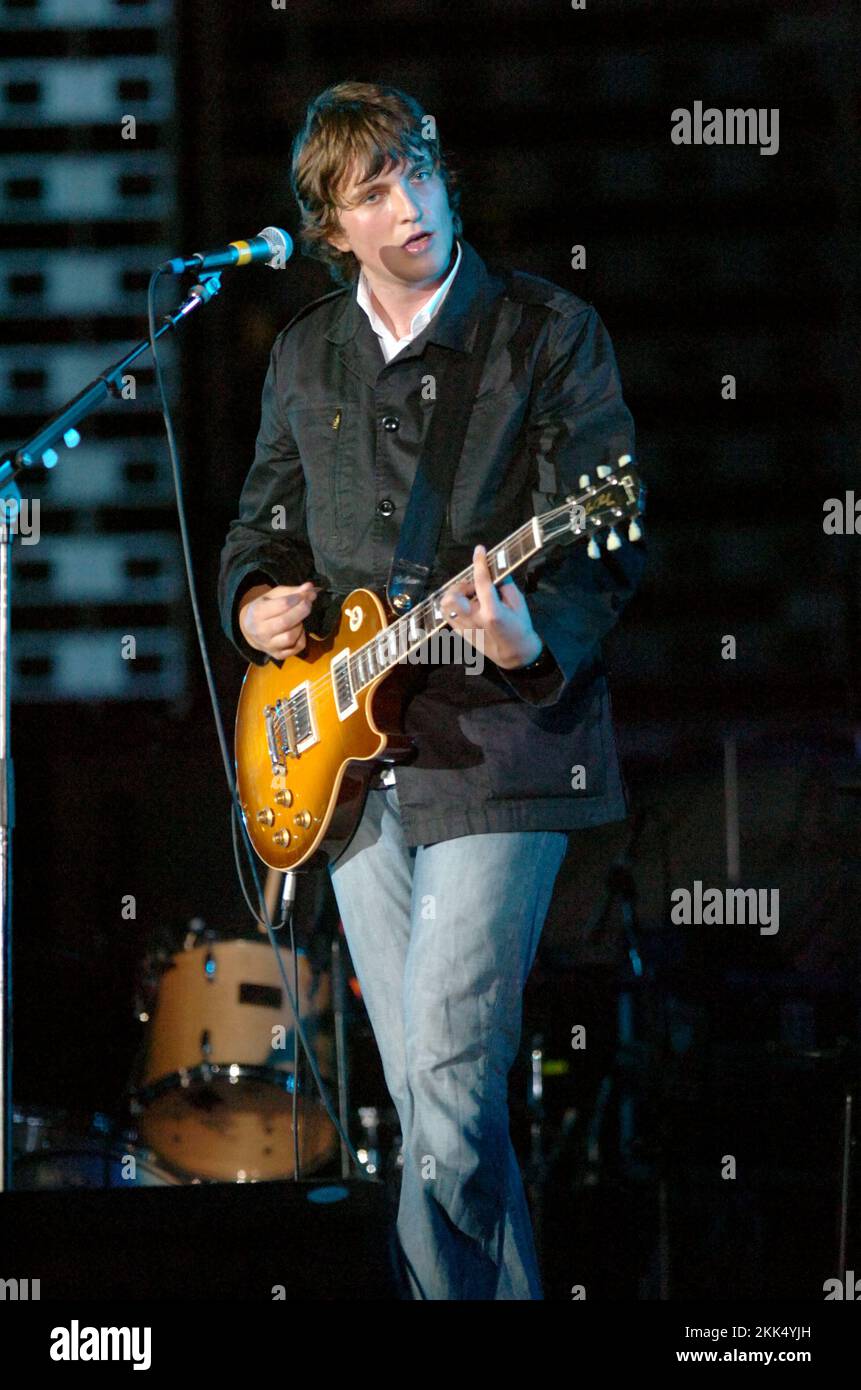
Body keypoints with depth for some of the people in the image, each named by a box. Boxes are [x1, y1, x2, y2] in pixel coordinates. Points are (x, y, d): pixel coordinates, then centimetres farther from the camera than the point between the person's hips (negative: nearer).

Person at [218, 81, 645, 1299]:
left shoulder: (549, 332, -3)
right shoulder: (305, 354, 13)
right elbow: (265, 520, 24)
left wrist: (537, 641, -29)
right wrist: (252, 600, 1)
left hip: (496, 749, -6)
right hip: (354, 765, 6)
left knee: (448, 1081, -14)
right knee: (422, 1094, 8)